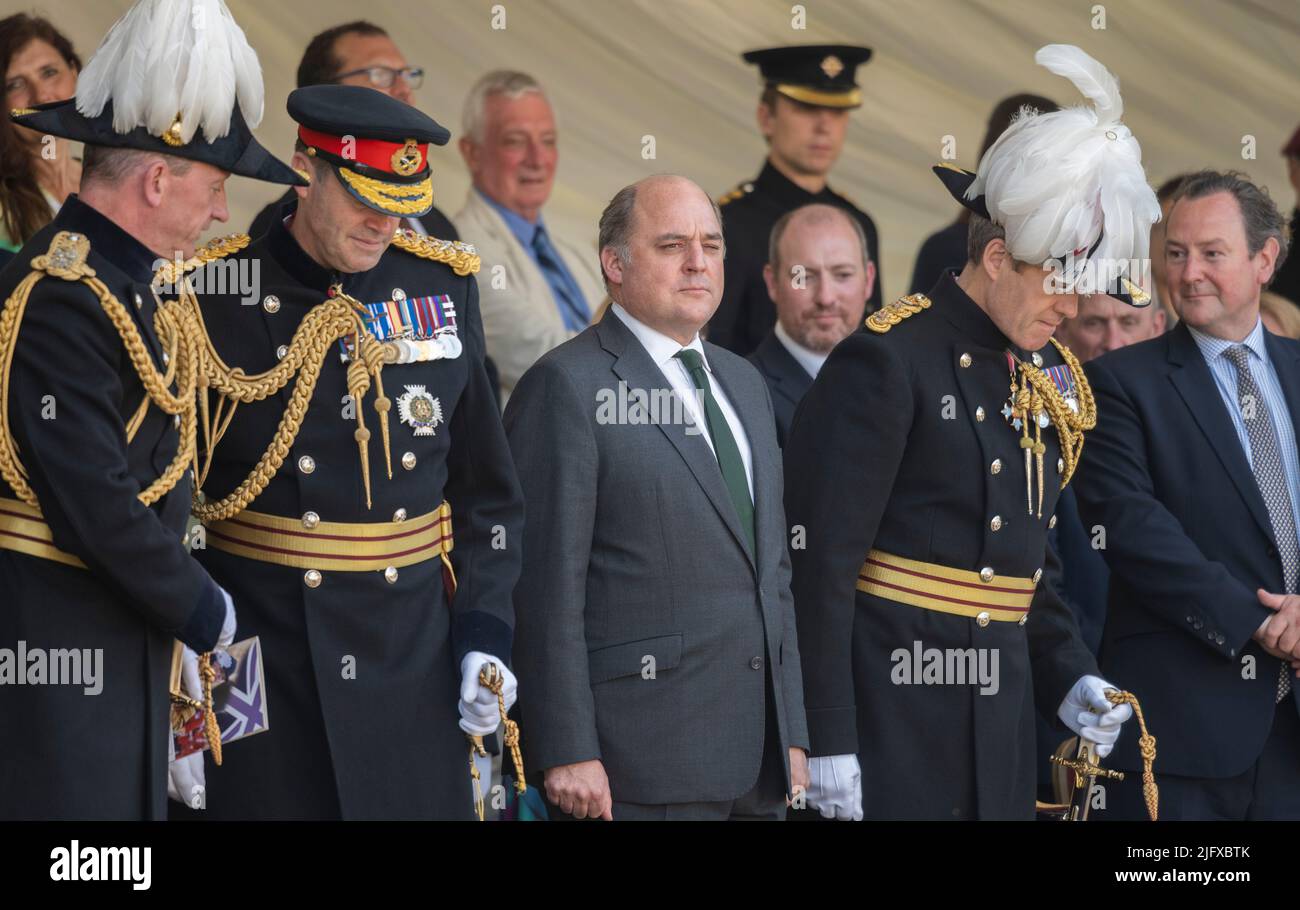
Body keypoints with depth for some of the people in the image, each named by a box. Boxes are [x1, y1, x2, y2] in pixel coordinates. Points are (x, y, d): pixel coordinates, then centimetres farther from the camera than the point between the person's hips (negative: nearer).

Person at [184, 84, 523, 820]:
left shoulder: (443, 284, 6)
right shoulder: (217, 295, -7)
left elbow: (486, 484, 12)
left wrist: (484, 632, 3)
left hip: (417, 652, 4)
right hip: (265, 659, -3)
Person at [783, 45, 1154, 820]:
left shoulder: (1045, 380, 12)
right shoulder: (890, 363, -11)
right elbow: (820, 560, -14)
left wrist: (1069, 675, 4)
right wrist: (826, 740, -18)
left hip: (999, 720, 8)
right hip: (892, 719, -7)